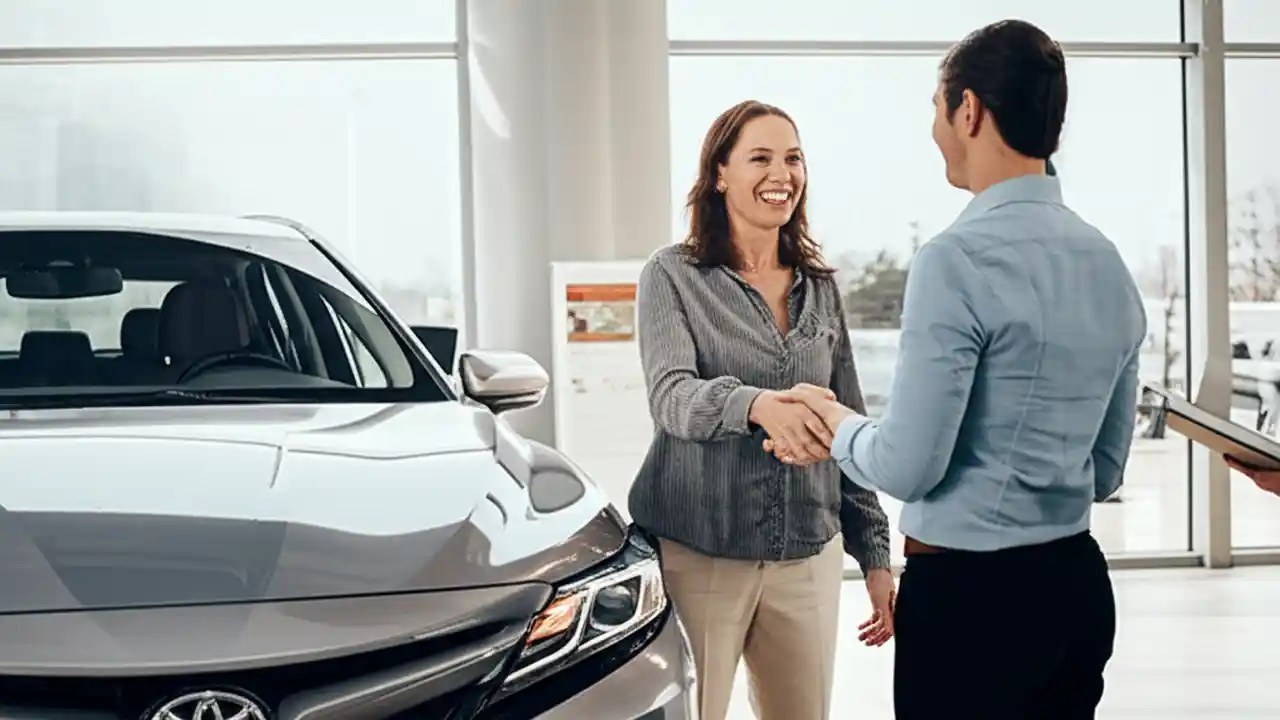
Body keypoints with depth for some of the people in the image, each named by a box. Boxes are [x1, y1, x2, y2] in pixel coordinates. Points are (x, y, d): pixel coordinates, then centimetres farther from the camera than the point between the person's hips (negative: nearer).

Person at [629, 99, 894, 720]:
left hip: (808, 556, 4)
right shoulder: (672, 275, -1)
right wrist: (754, 405, -37)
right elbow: (671, 396, -17)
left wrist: (874, 553, 10)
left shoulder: (820, 287, 11)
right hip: (697, 553, -4)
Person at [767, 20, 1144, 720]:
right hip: (1078, 583, 8)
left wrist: (834, 421, 2)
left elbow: (906, 468, -17)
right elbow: (1106, 468, 14)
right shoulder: (1109, 263, 6)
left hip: (969, 593, -8)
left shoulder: (958, 260, -18)